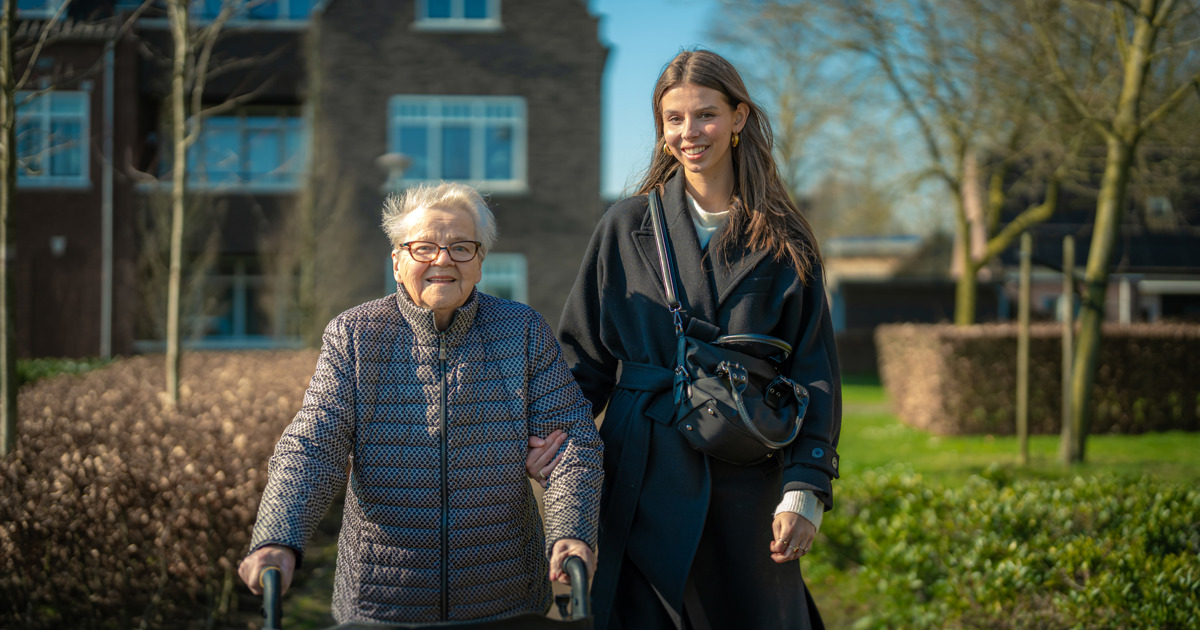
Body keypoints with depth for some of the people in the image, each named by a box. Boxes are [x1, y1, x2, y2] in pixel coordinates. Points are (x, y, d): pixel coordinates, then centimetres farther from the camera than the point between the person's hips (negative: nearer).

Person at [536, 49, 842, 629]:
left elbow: (813, 374, 3)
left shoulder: (783, 241, 5)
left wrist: (805, 490, -6)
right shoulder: (627, 227, 5)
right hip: (645, 482, 0)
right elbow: (583, 354, 7)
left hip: (745, 483, 0)